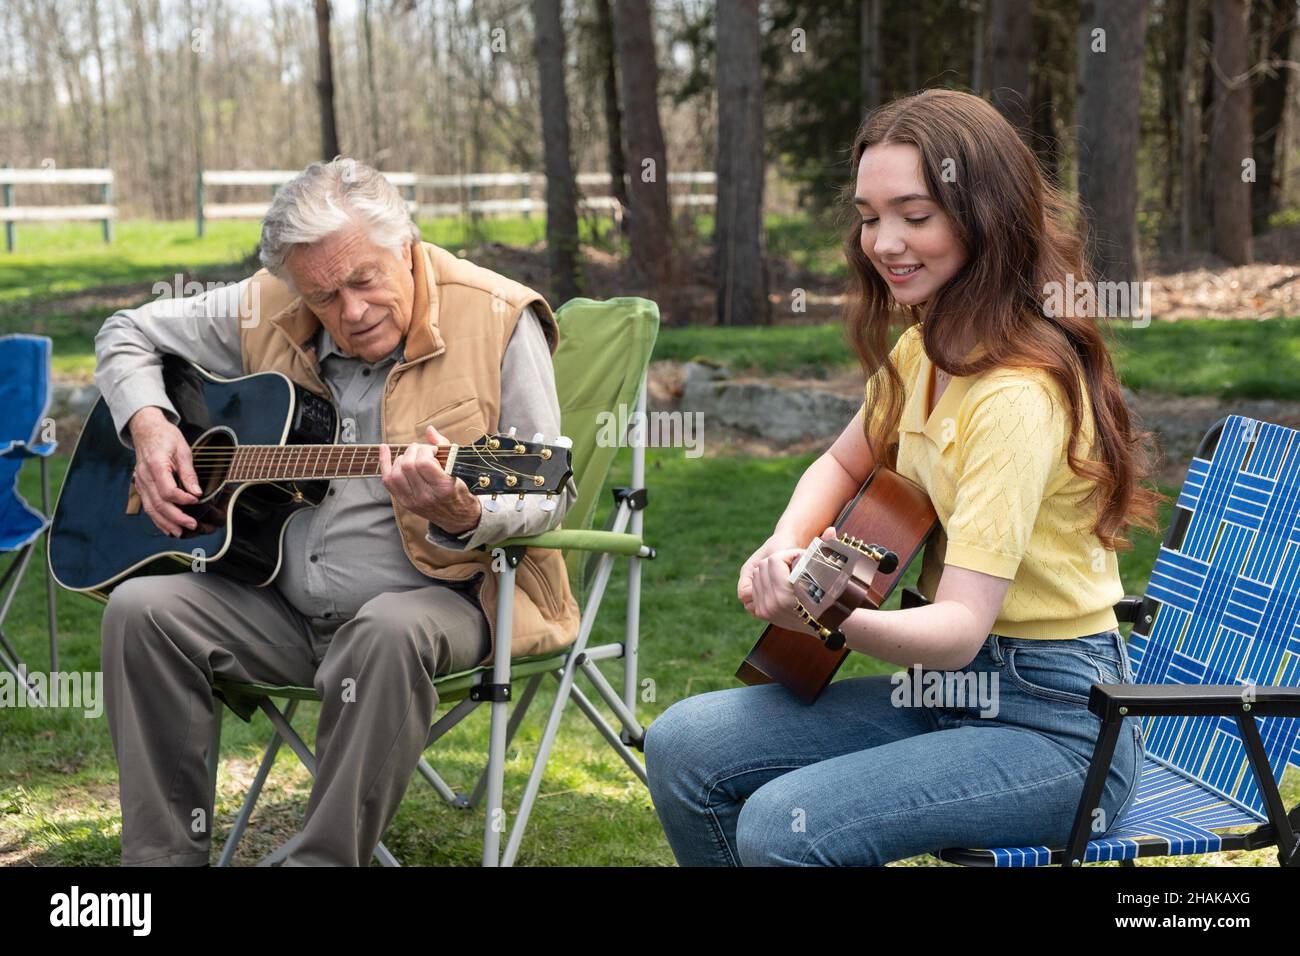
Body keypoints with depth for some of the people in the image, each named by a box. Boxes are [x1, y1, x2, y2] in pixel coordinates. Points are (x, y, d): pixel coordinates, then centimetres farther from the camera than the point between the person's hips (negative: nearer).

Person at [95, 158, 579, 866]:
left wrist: (462, 518, -30)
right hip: (279, 601, 5)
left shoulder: (497, 320, -9)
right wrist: (148, 424, -2)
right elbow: (128, 334, 19)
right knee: (141, 608, -17)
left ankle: (325, 859, -28)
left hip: (445, 594, -4)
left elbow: (548, 496, -9)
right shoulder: (267, 312, 4)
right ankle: (162, 857, -12)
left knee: (391, 634, -38)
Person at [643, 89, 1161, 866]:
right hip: (949, 688, 9)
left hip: (1052, 722, -9)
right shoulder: (921, 350, 5)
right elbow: (844, 466, 22)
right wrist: (785, 549, 0)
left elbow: (961, 628, -29)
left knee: (784, 826, -27)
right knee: (683, 747, -3)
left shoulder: (1019, 393, -23)